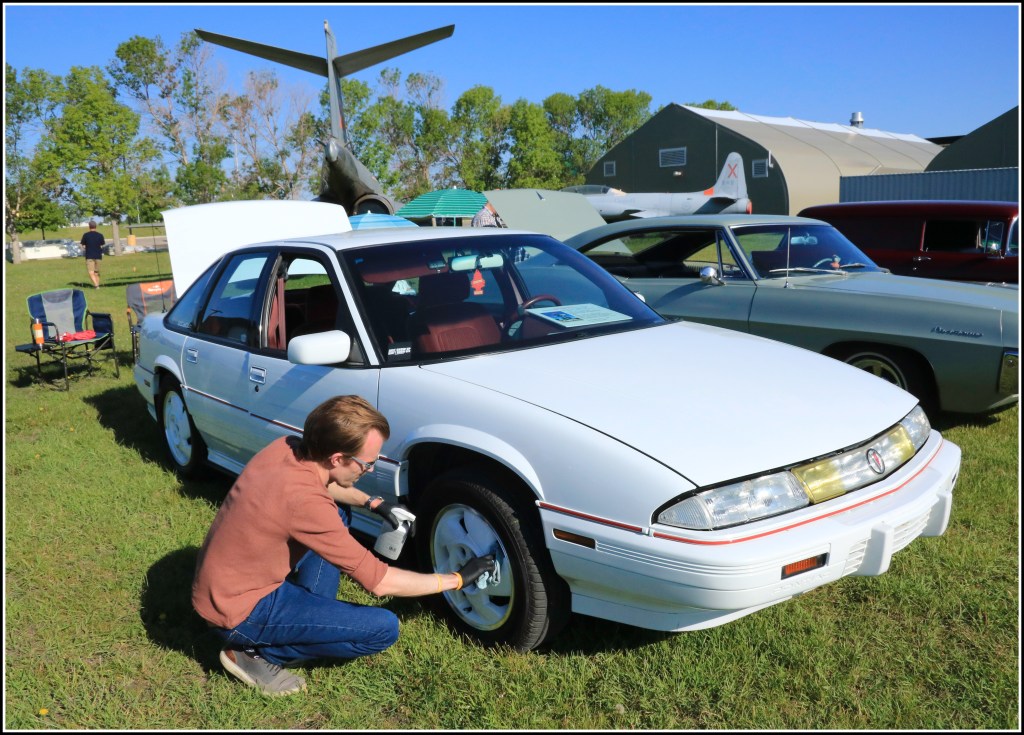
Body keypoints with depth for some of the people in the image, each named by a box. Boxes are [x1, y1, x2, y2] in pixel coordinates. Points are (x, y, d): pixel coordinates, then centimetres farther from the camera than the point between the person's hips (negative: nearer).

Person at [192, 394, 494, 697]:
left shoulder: (285, 447, -9)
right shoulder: (306, 502, -32)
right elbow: (380, 583, -24)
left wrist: (371, 502, 3)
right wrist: (458, 579, -12)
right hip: (240, 612, -8)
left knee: (340, 513, 13)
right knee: (384, 629, -13)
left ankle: (311, 614, 13)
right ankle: (253, 653, -1)